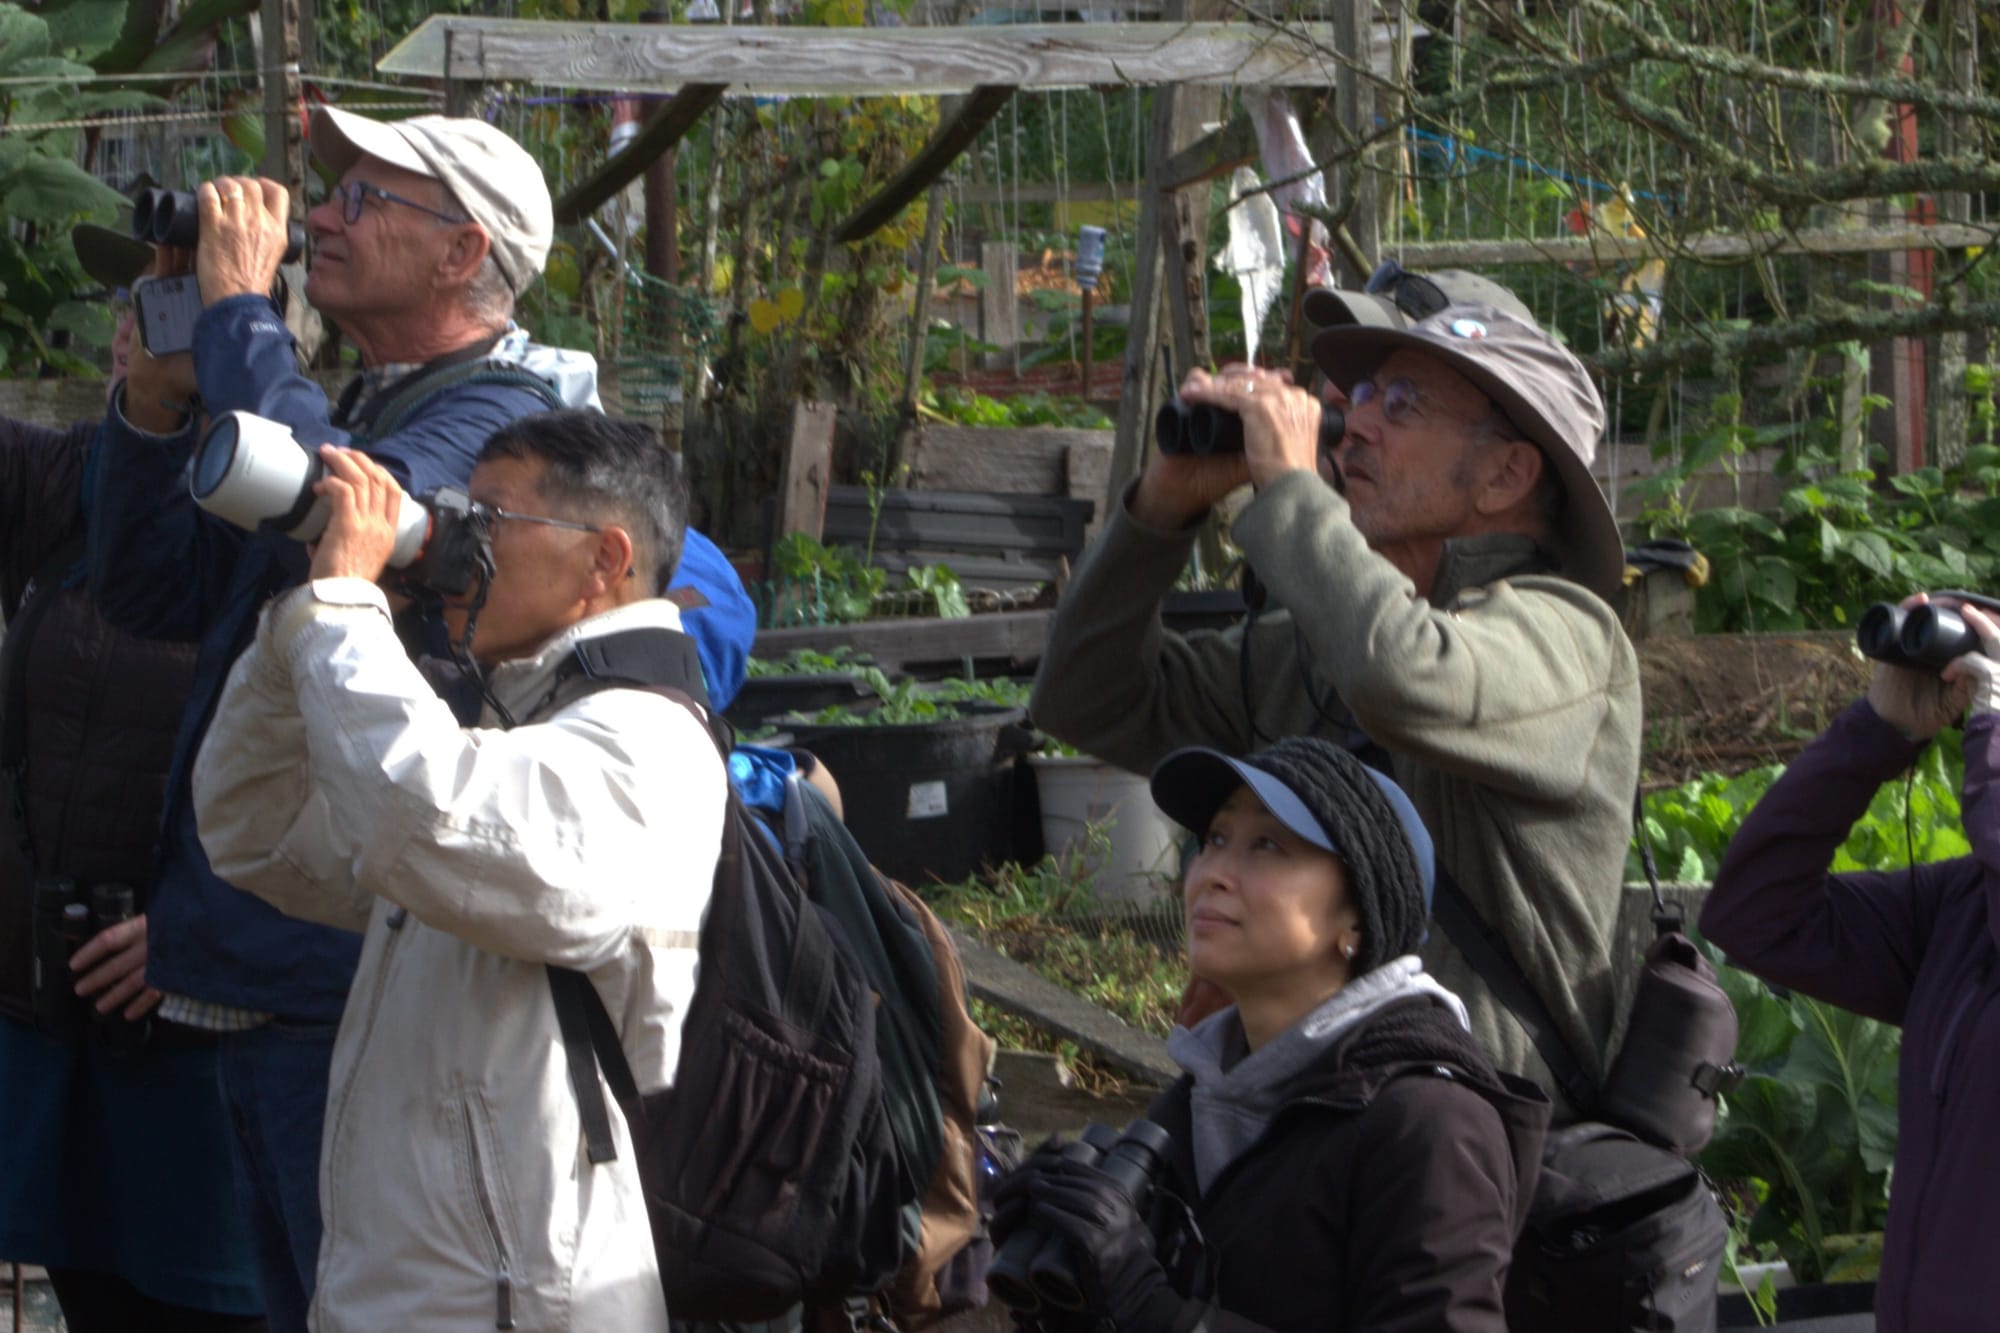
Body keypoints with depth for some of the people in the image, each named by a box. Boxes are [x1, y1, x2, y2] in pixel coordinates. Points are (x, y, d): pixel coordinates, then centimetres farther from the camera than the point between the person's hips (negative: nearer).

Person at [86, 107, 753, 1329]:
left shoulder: (505, 416, -13)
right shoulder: (356, 413, 17)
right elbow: (152, 590, 18)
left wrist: (238, 311, -19)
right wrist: (155, 405, 2)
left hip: (357, 986, -9)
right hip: (261, 972, 9)